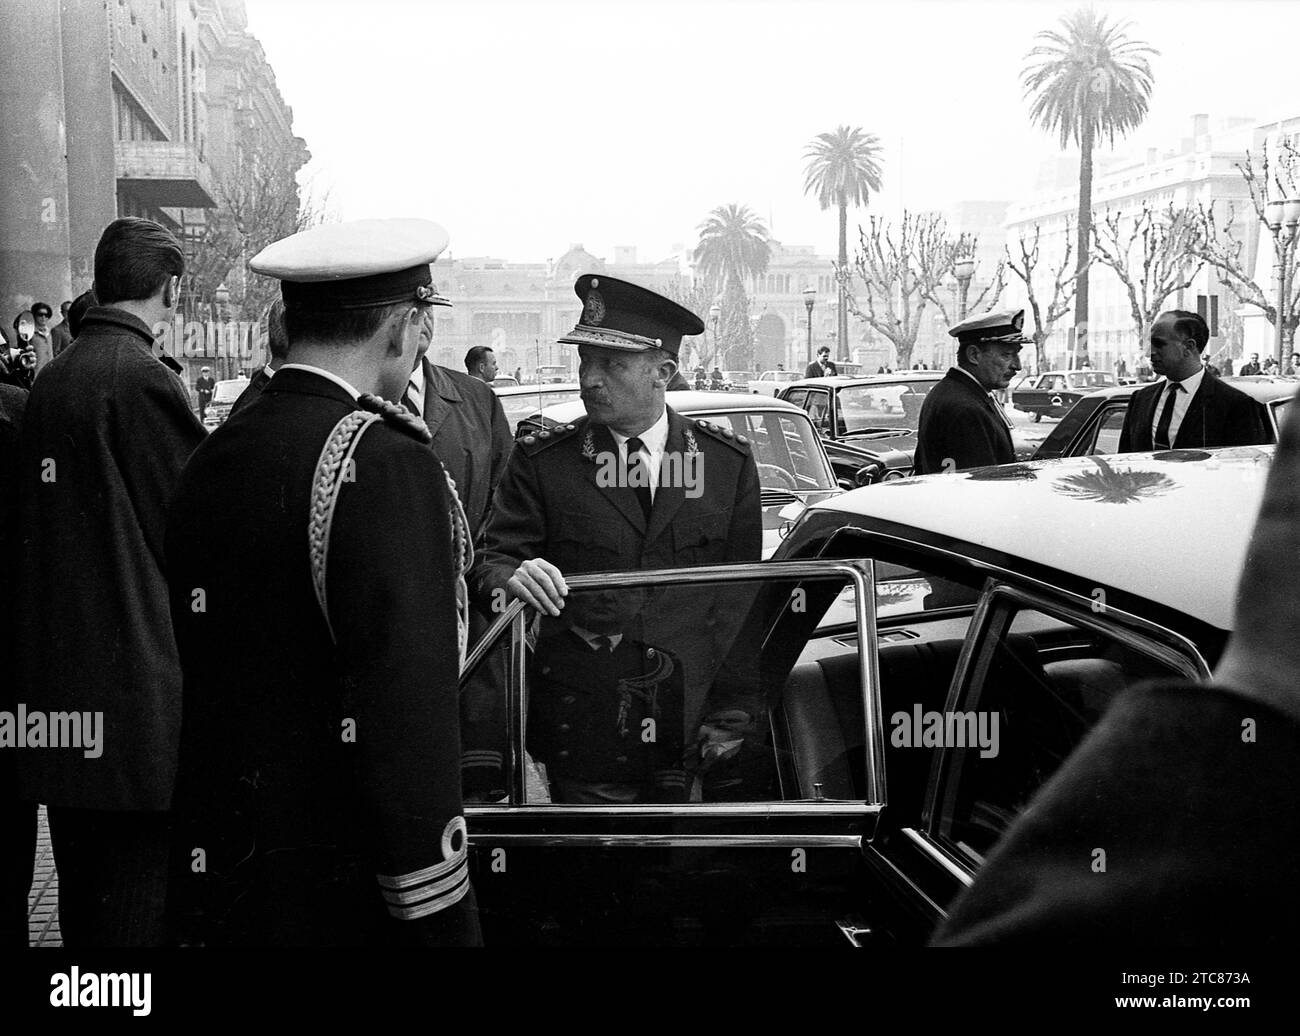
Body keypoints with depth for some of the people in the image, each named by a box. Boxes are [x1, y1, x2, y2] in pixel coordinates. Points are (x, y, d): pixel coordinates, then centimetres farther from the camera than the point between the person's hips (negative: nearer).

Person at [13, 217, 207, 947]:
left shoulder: (52, 378, 9)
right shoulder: (143, 377, -15)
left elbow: (45, 523, 13)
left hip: (59, 681, 8)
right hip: (137, 687, -8)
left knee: (84, 887, 20)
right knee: (141, 900, 0)